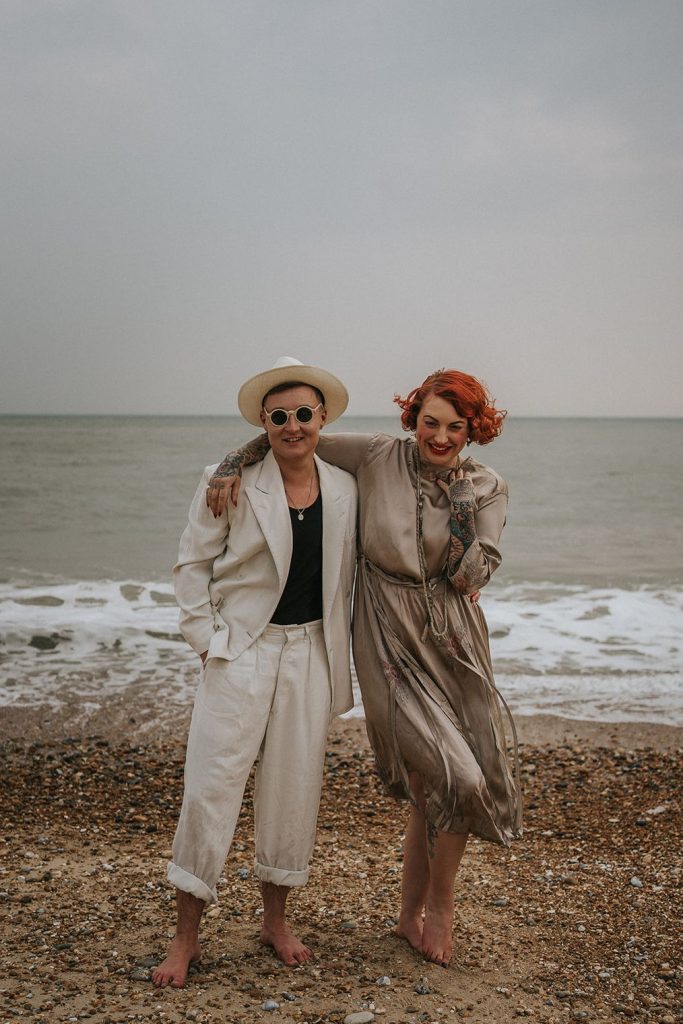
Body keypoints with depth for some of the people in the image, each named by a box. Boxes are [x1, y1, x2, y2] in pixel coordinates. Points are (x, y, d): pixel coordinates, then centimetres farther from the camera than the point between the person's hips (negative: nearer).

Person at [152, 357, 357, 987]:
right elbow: (193, 564, 0)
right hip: (241, 650, -3)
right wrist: (206, 639, -6)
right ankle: (187, 937, 10)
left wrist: (339, 650, 9)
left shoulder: (344, 489, 5)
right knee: (211, 786, -4)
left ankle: (276, 919, 27)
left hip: (311, 653, 3)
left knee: (294, 787, 9)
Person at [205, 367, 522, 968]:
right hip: (389, 642, -3)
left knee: (433, 793, 8)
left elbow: (470, 577, -10)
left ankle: (411, 917, 30)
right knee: (454, 778, -11)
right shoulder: (378, 457, -5)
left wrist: (462, 505, -16)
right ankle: (439, 905, 17)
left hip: (453, 641, 3)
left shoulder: (488, 489, 0)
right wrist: (233, 465, -9)